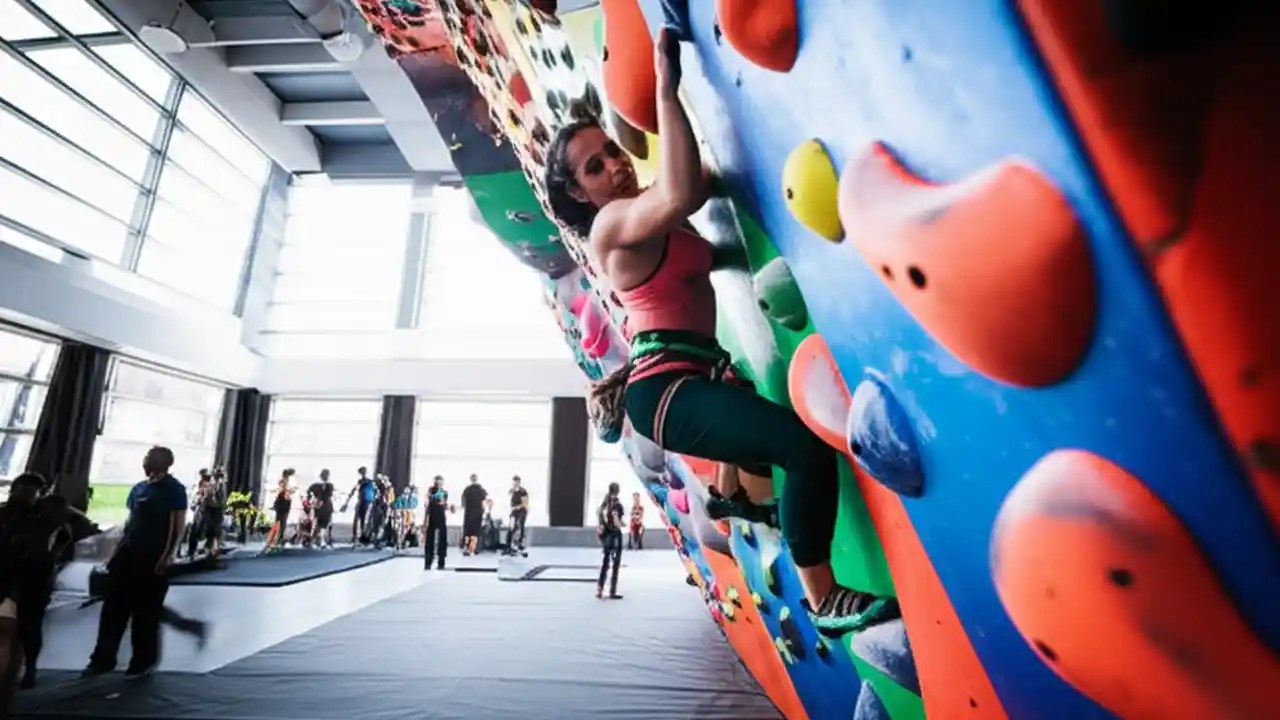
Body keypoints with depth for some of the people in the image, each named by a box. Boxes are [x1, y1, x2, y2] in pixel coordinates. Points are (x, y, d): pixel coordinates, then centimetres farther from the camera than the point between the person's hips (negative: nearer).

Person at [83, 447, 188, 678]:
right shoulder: (138, 488, 14)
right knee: (113, 607, 9)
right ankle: (103, 658, 21)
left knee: (145, 611, 3)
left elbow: (178, 524, -14)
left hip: (154, 557, -7)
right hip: (128, 553, 7)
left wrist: (168, 555, -20)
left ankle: (143, 661, 16)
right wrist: (118, 550, 14)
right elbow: (130, 521, 19)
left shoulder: (173, 489, -9)